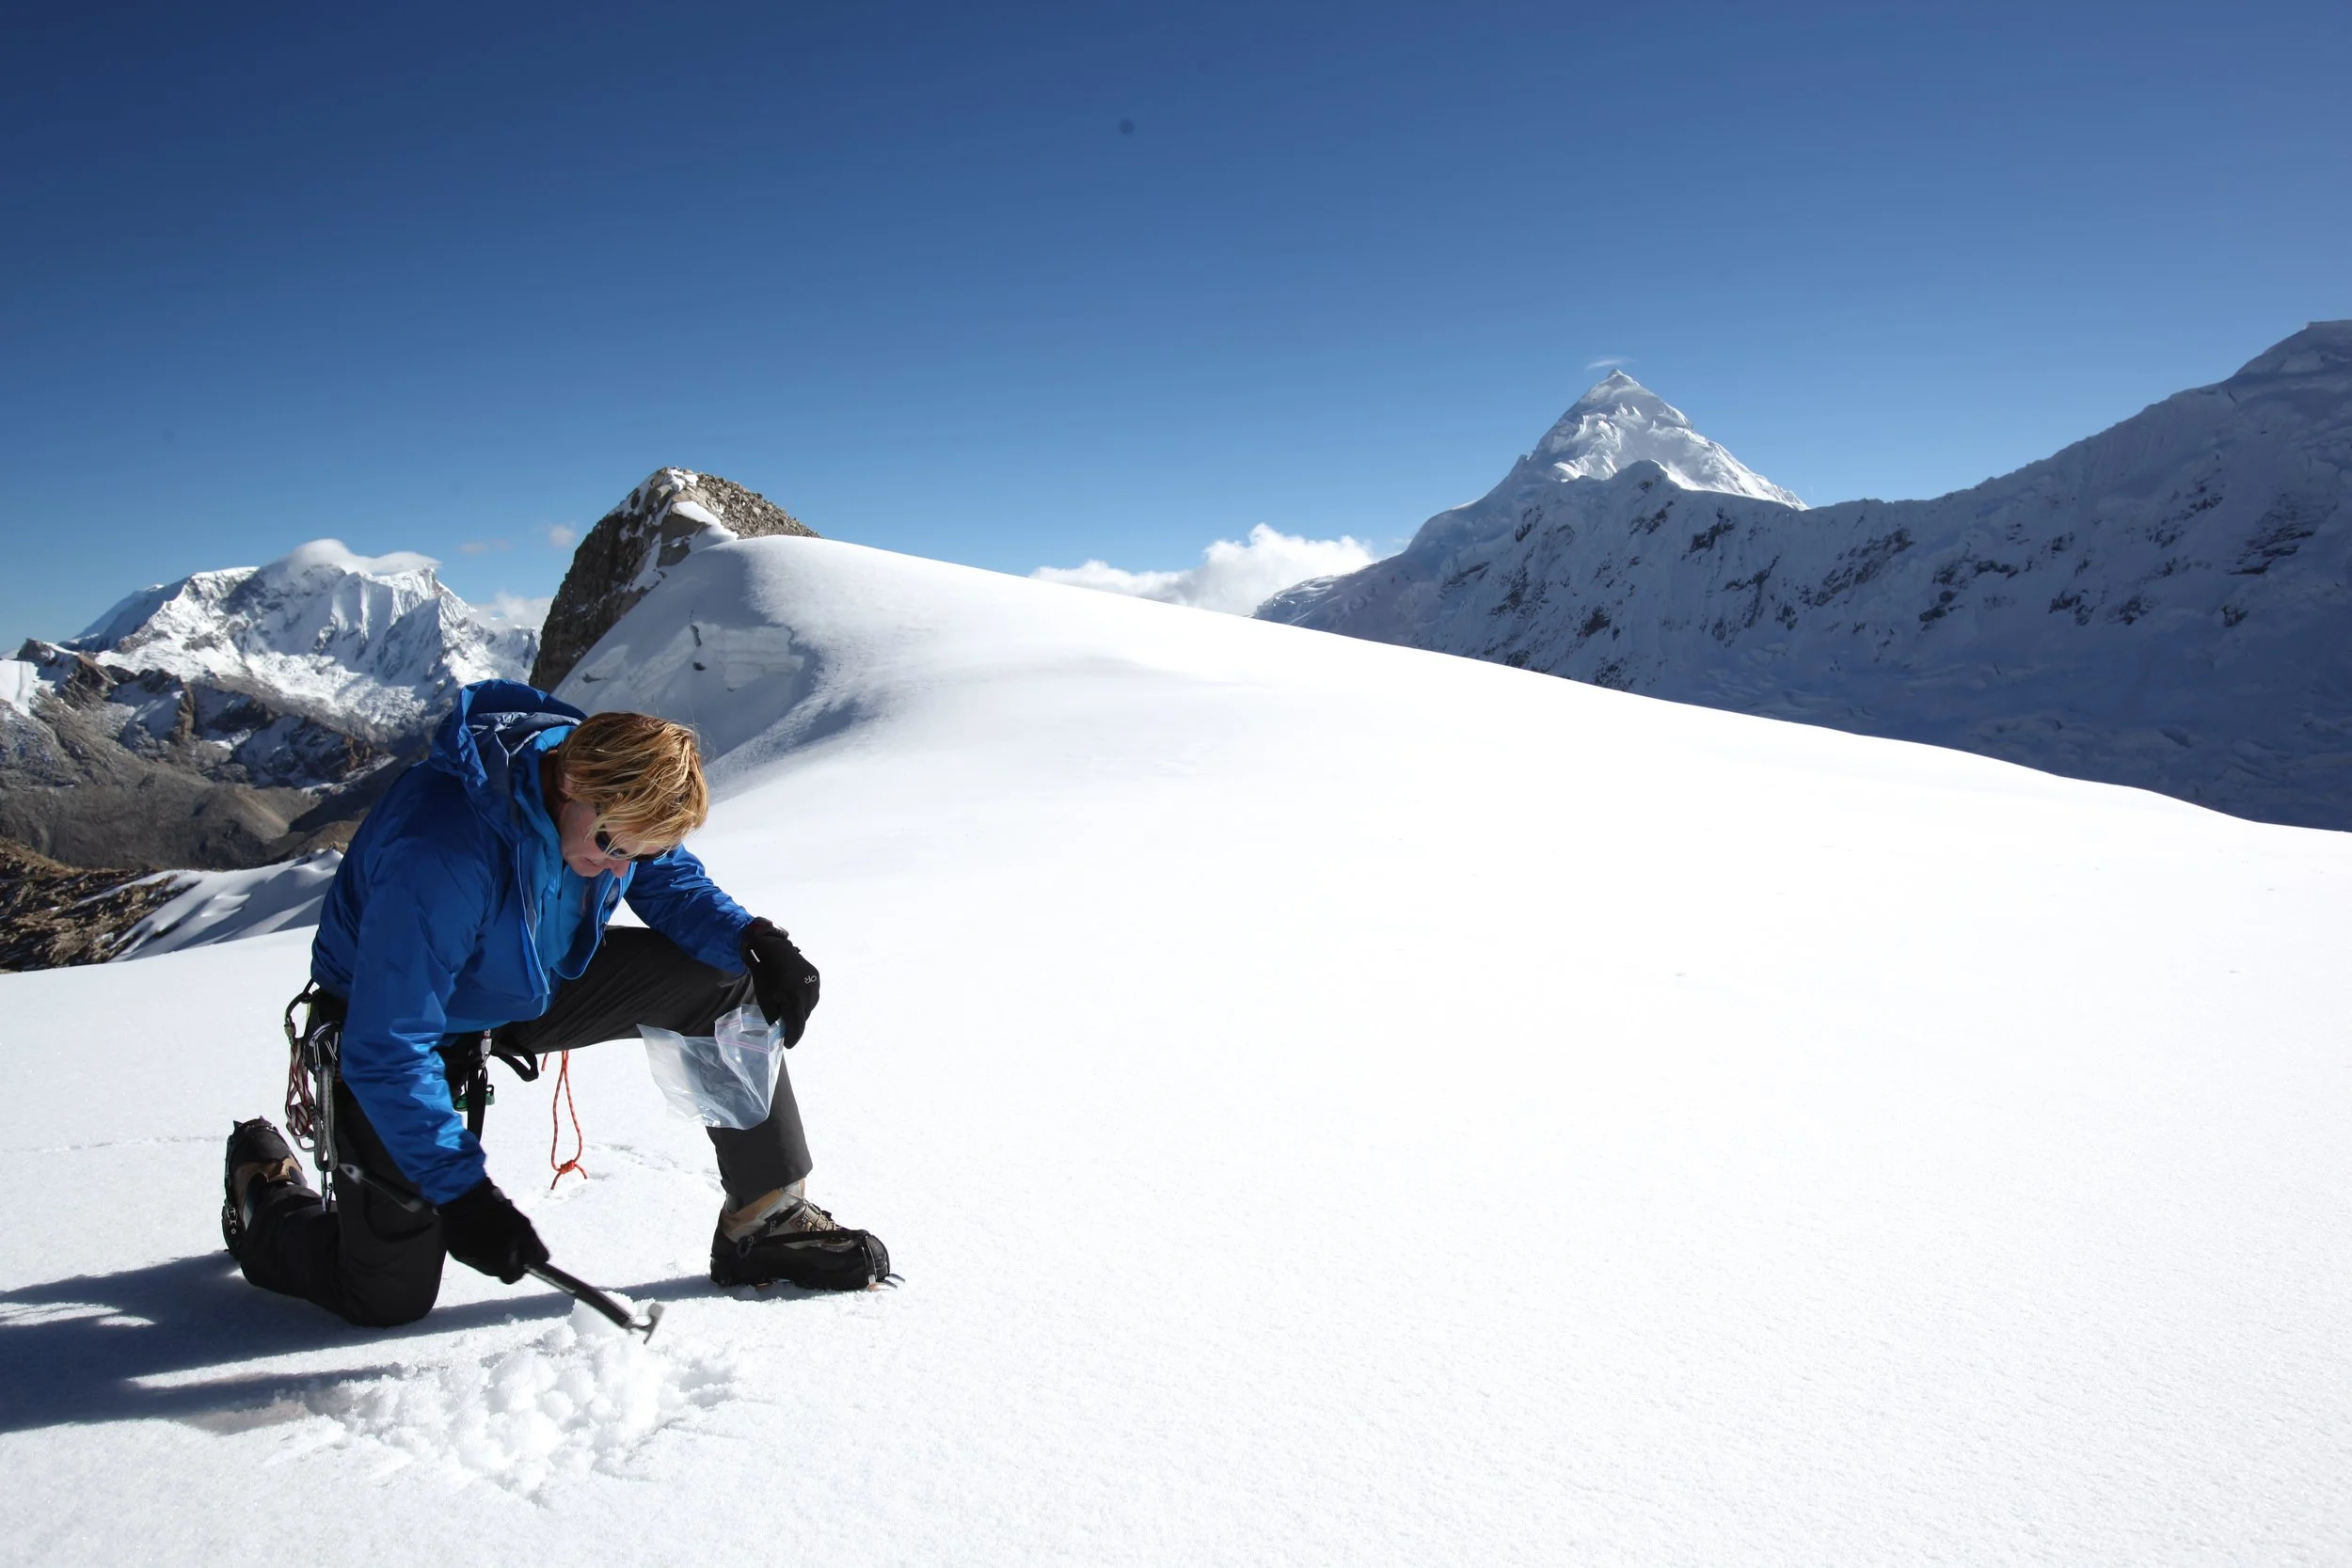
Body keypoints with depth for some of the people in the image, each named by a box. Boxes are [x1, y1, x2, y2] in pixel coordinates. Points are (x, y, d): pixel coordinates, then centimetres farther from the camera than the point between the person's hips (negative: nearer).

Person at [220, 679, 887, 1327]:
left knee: (723, 978, -12)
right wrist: (460, 1191, -36)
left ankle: (767, 1222, -2)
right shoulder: (441, 854, -39)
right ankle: (262, 1187, 28)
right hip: (387, 1017, -6)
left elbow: (672, 883, -1)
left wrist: (754, 942, -21)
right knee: (388, 1299, -2)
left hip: (536, 990, 6)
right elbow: (388, 1051, -35)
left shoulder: (620, 794, -19)